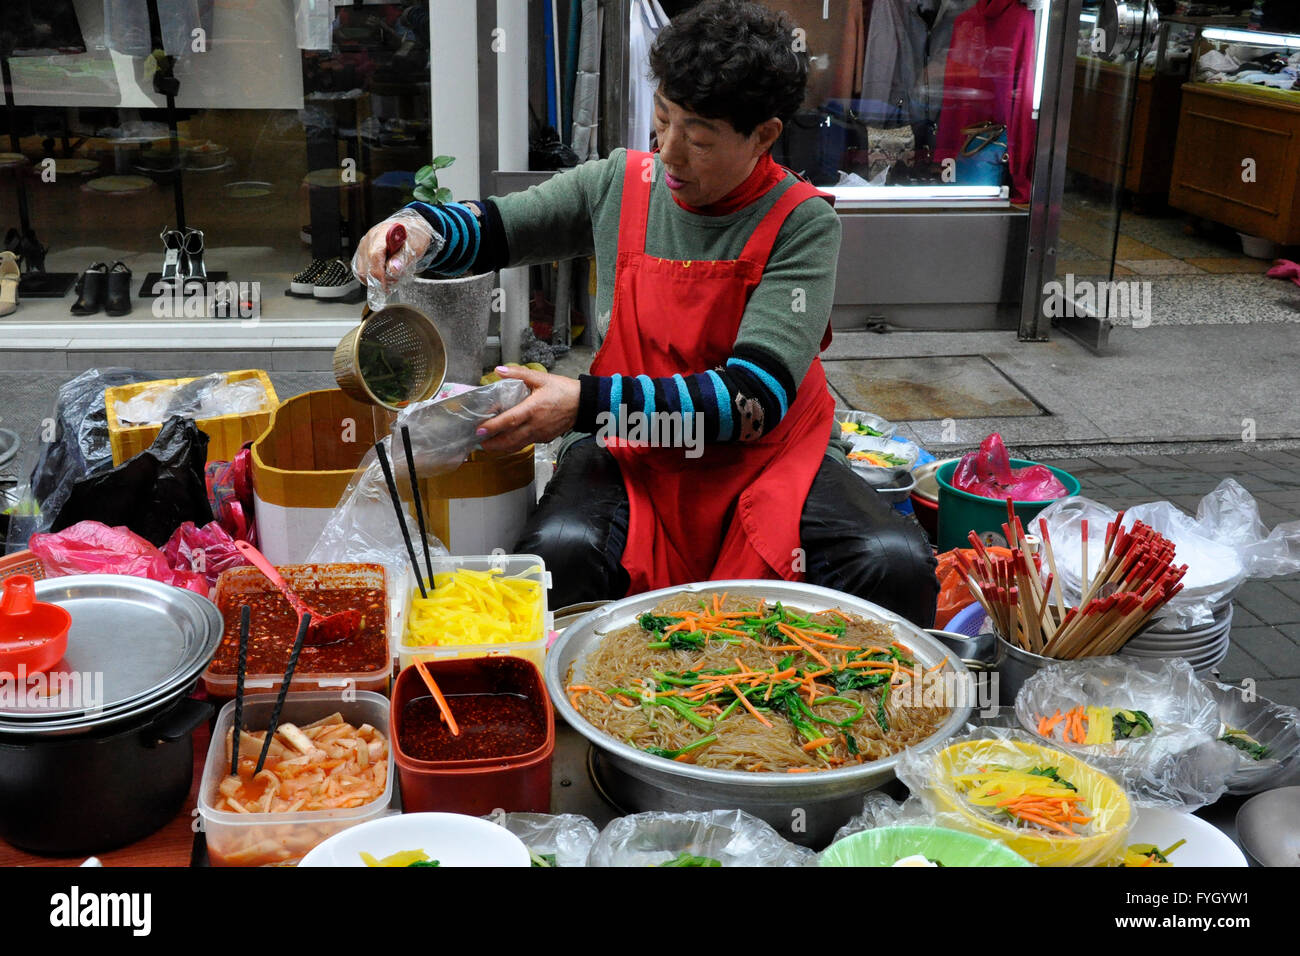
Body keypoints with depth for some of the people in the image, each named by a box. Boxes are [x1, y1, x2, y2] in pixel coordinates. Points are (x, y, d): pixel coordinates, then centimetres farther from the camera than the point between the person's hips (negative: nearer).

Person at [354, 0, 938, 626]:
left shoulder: (803, 223, -8)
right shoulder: (620, 185, 1)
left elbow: (758, 394, -19)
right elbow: (487, 227, 15)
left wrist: (585, 404, -27)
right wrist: (418, 230, -10)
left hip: (769, 455, -1)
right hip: (630, 454, 1)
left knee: (896, 567, -28)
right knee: (555, 554, -33)